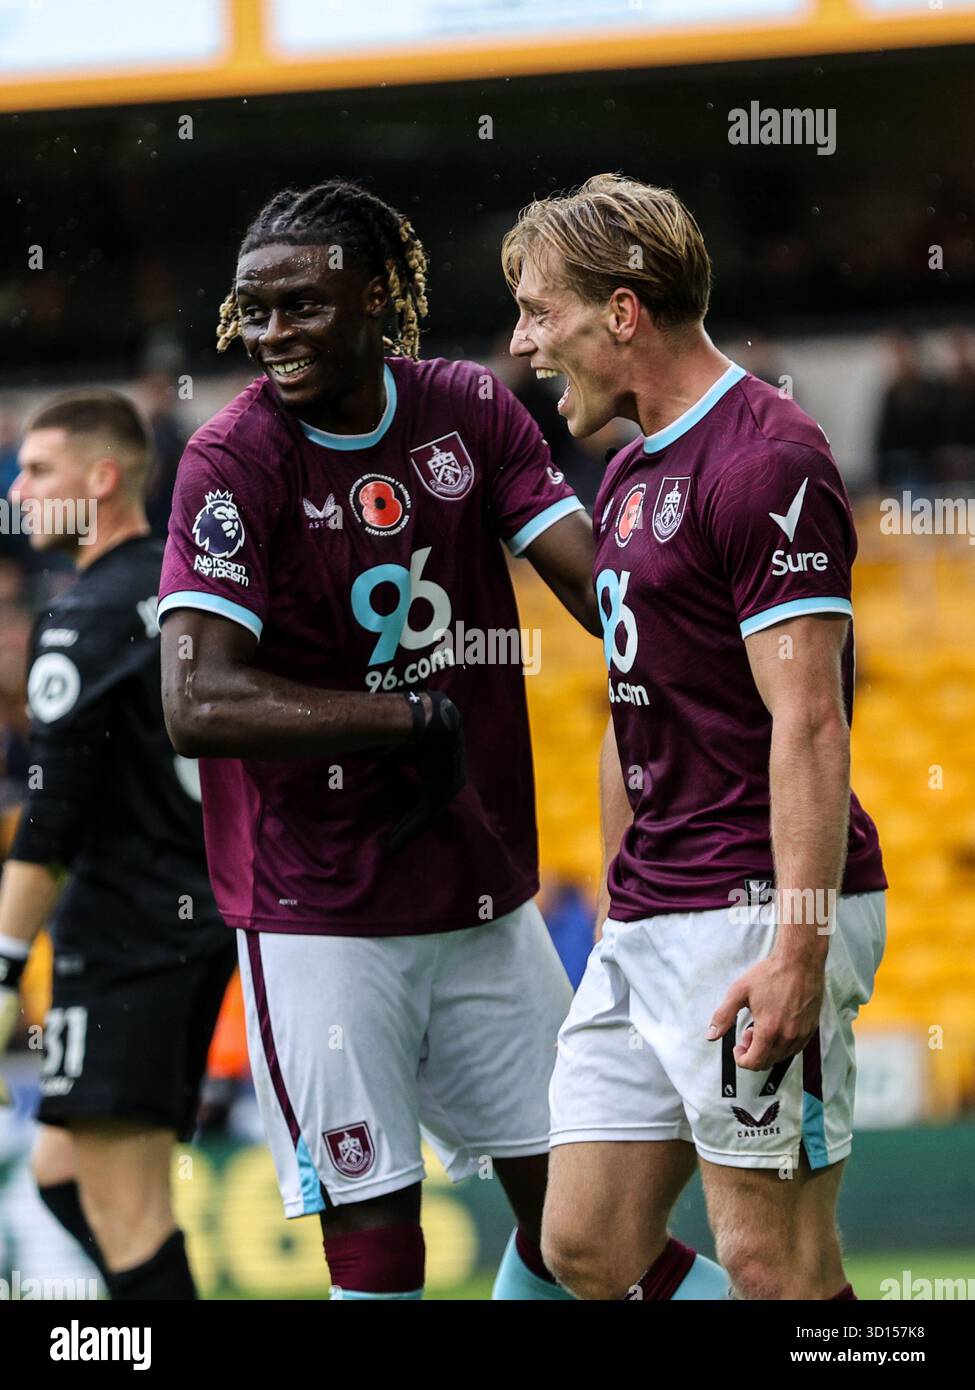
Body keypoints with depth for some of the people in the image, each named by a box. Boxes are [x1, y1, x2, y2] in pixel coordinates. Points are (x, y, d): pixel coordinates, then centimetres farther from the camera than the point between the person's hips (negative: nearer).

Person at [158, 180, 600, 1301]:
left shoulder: (470, 410, 2)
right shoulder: (231, 460, -13)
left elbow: (609, 589, -2)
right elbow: (198, 704, -24)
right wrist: (414, 720, -21)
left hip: (483, 893, 5)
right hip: (321, 914, -5)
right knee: (376, 1236, -6)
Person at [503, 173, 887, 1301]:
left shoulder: (766, 464, -13)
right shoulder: (631, 471, 18)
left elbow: (807, 722, -20)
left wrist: (799, 952, -25)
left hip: (756, 911, -10)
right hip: (649, 926, 10)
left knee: (774, 1264, -7)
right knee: (586, 1249, 6)